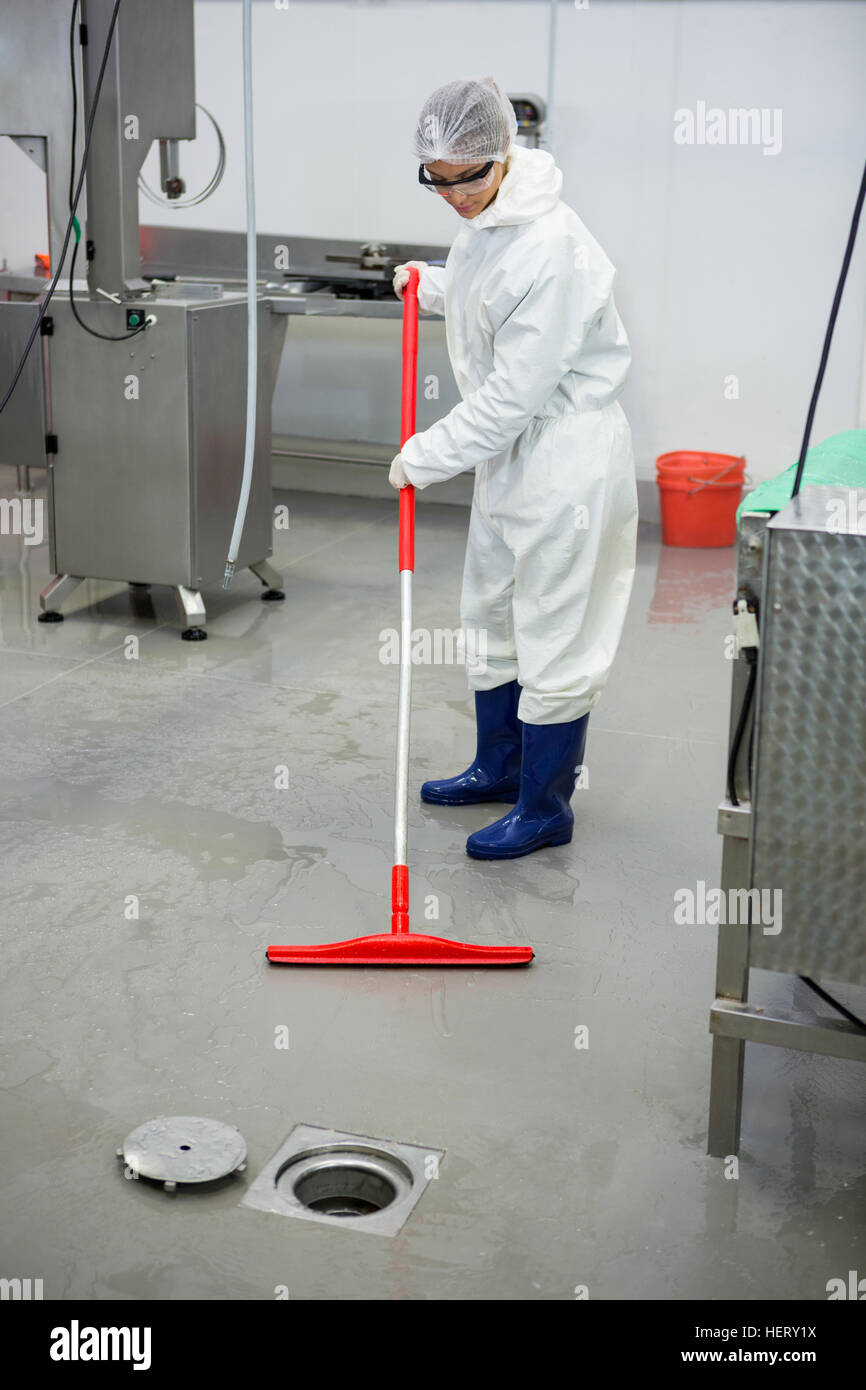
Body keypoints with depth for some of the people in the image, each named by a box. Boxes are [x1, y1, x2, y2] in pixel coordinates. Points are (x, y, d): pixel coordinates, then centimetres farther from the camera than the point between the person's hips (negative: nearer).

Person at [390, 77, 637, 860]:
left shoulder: (549, 247, -26)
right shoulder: (483, 220, 3)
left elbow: (515, 393, -26)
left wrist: (425, 457, -18)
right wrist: (430, 285, 9)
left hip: (565, 460, -10)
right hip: (510, 452, 10)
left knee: (555, 637, 0)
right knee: (496, 618, 21)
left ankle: (546, 809, 14)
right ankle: (500, 767, 38)